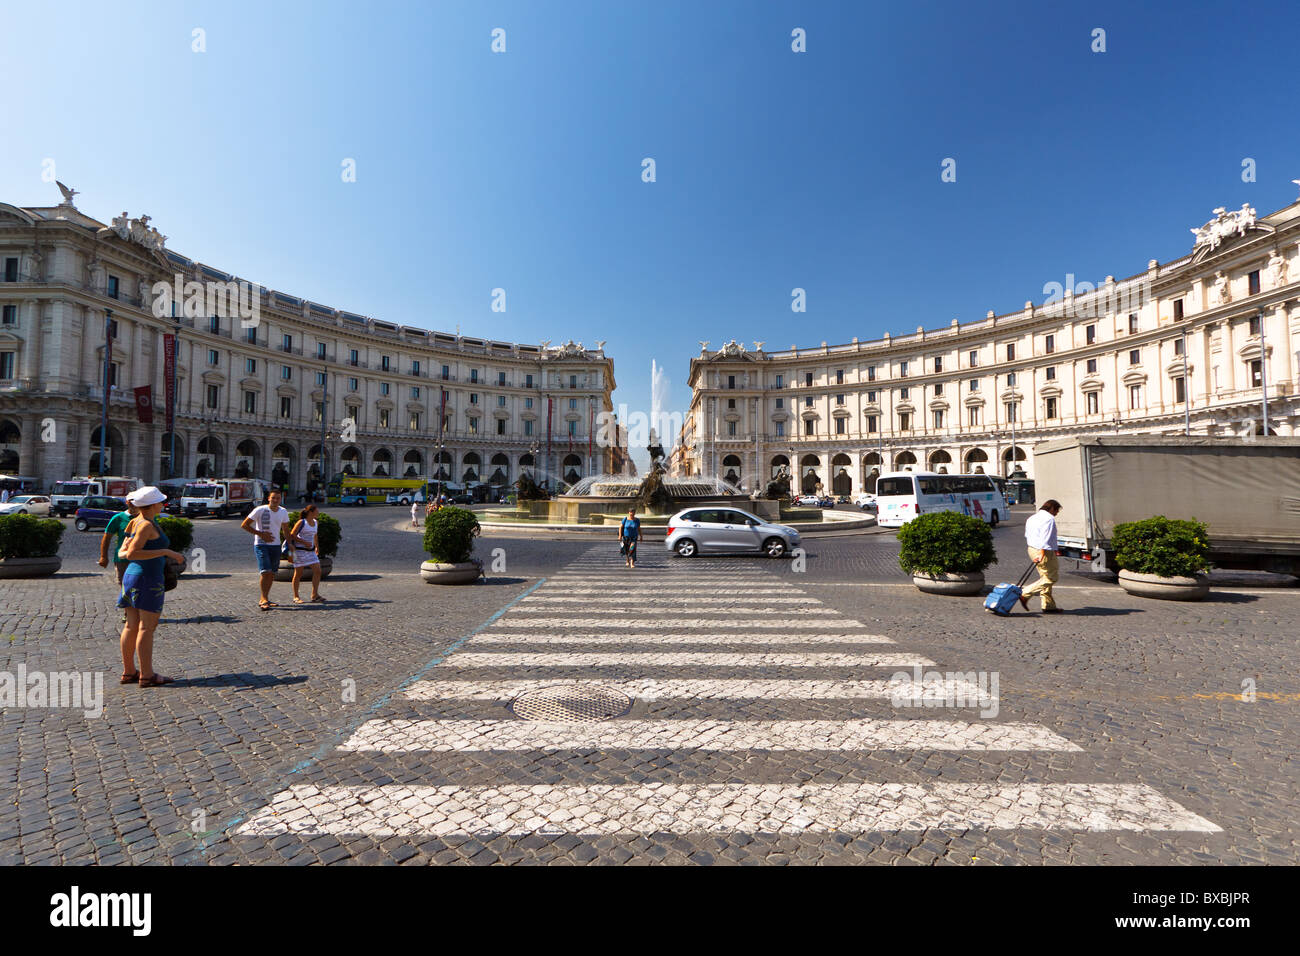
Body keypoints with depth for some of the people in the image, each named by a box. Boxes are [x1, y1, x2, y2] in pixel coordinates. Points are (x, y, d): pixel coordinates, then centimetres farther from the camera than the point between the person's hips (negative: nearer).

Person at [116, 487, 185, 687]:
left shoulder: (135, 522, 12)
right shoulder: (147, 525, -16)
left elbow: (122, 553, 15)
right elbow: (132, 553, -23)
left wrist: (162, 555, 17)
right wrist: (165, 552, -22)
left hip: (131, 574, 9)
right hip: (148, 579, -9)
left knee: (132, 626, 13)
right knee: (147, 627, -4)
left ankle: (128, 672, 21)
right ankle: (147, 675, 0)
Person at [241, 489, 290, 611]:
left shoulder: (283, 512, 6)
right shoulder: (260, 510, -8)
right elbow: (244, 525, -5)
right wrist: (260, 534, -12)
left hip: (276, 545, 5)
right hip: (261, 545, -5)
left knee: (272, 574, 7)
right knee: (266, 572, -15)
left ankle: (263, 600, 19)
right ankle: (264, 600, -7)